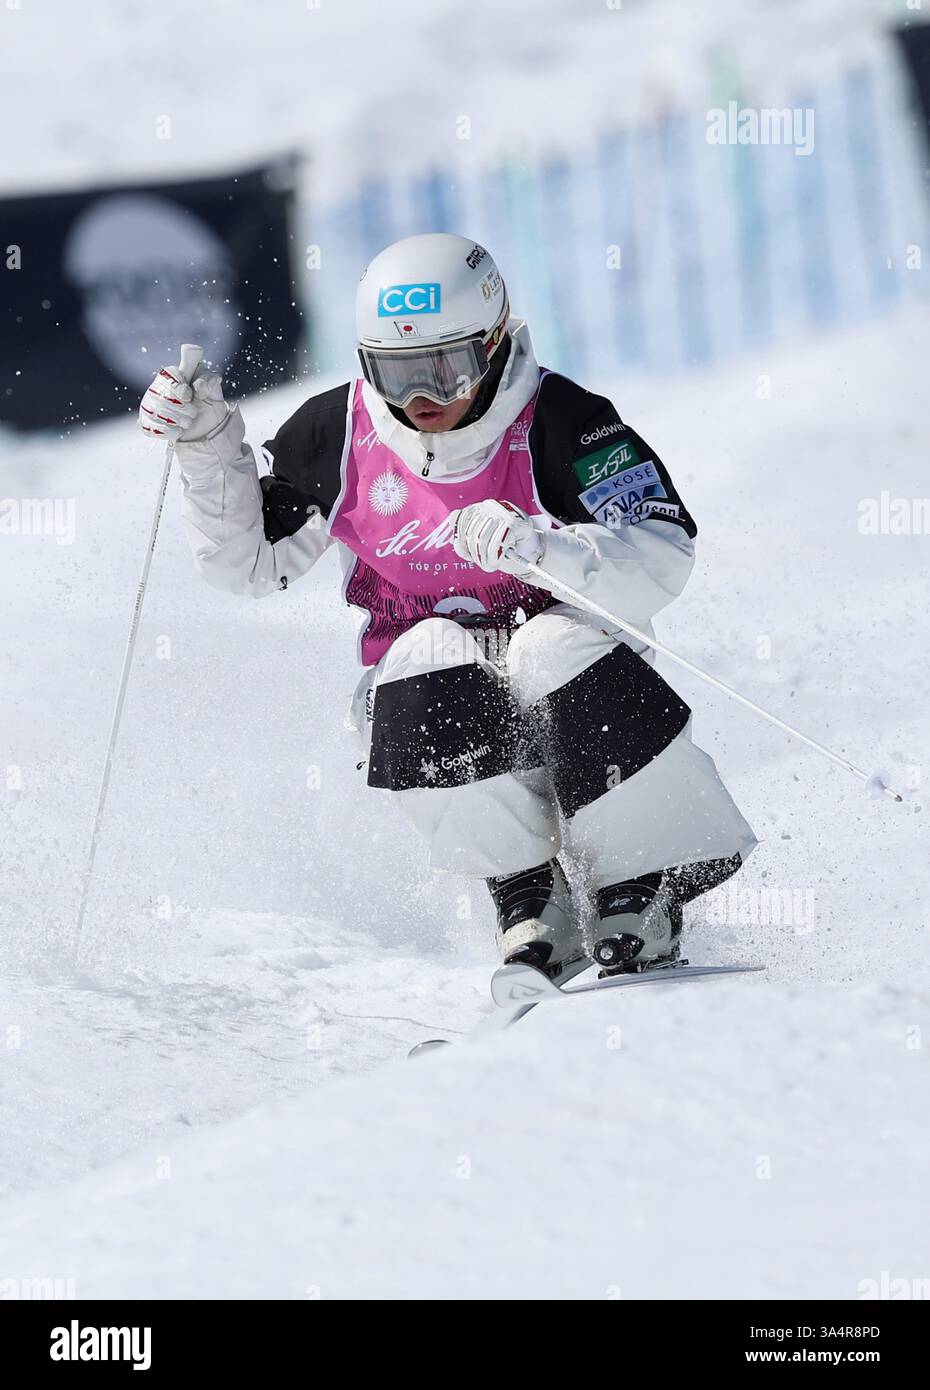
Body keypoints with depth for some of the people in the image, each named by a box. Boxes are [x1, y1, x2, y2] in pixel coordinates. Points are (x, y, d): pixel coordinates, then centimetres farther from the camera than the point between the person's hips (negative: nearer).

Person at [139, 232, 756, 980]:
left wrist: (539, 547, -42)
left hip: (558, 693, -2)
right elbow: (251, 561, 5)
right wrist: (208, 447, -9)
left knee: (560, 649, -33)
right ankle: (530, 902, -26)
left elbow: (662, 561, -26)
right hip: (429, 707, 2)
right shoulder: (340, 435, -6)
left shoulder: (561, 422, -16)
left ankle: (641, 903, -21)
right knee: (434, 651, -29)